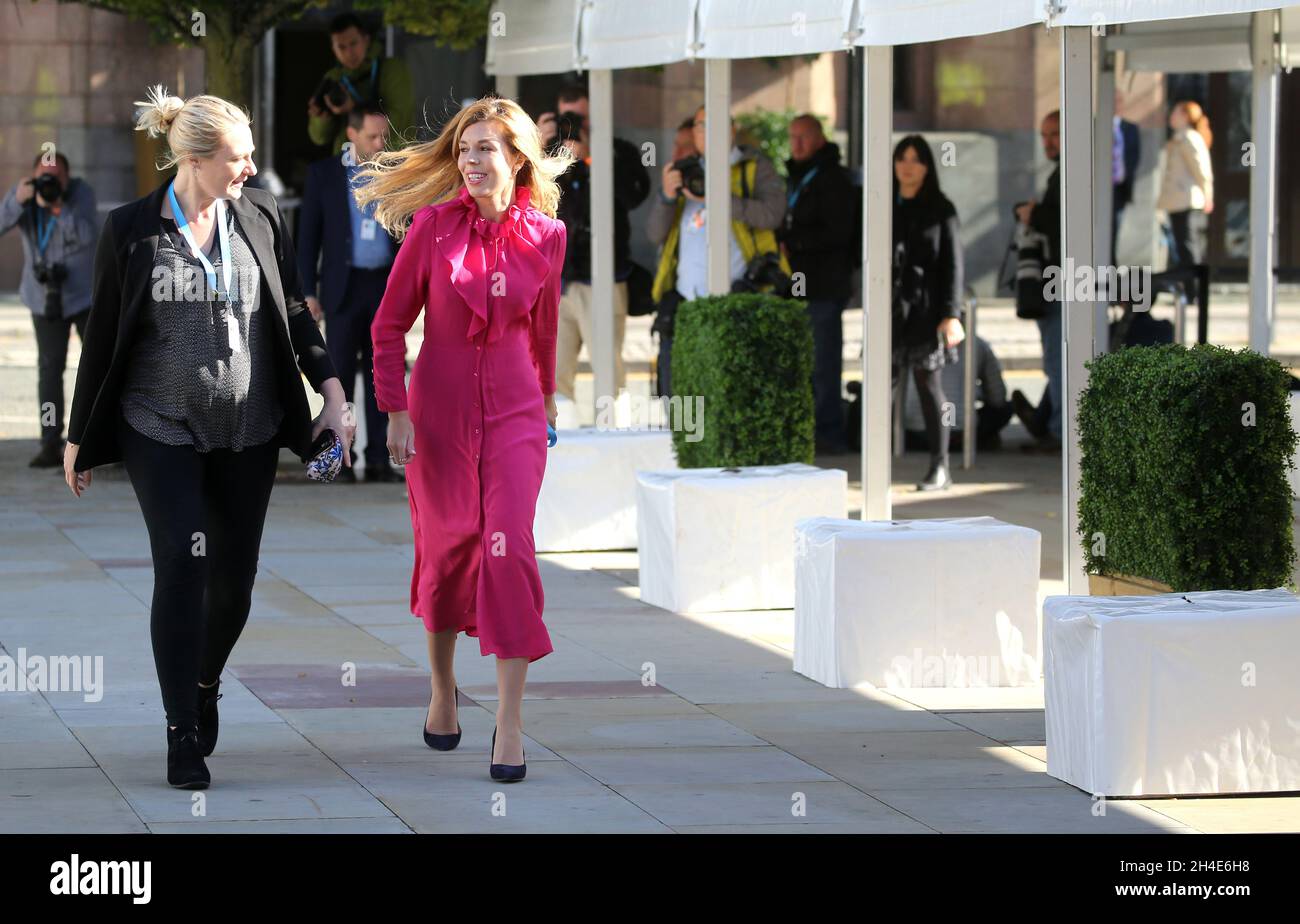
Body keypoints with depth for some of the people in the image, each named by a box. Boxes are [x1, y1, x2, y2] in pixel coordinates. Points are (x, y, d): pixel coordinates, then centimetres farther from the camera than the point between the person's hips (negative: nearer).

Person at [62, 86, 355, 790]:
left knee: (234, 575, 5)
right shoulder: (132, 230, -5)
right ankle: (182, 734, -7)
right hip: (162, 428, -3)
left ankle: (205, 684, 35)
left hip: (249, 429, 3)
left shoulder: (260, 217, 3)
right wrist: (79, 437, 6)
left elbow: (294, 314, 12)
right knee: (181, 564, -13)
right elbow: (102, 336, 2)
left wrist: (333, 395, 4)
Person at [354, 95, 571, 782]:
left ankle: (510, 720, -10)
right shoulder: (434, 225, -6)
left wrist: (544, 403, 24)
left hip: (514, 408, 0)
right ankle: (442, 688, 31)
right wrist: (394, 411, -6)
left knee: (510, 546, -11)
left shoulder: (545, 236, -1)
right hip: (439, 405, 0)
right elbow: (389, 324, 0)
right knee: (446, 545, 9)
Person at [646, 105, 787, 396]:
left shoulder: (755, 168, 8)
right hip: (685, 301, 5)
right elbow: (655, 233, 13)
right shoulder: (685, 172, 21)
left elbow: (772, 213, -11)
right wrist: (666, 195, -6)